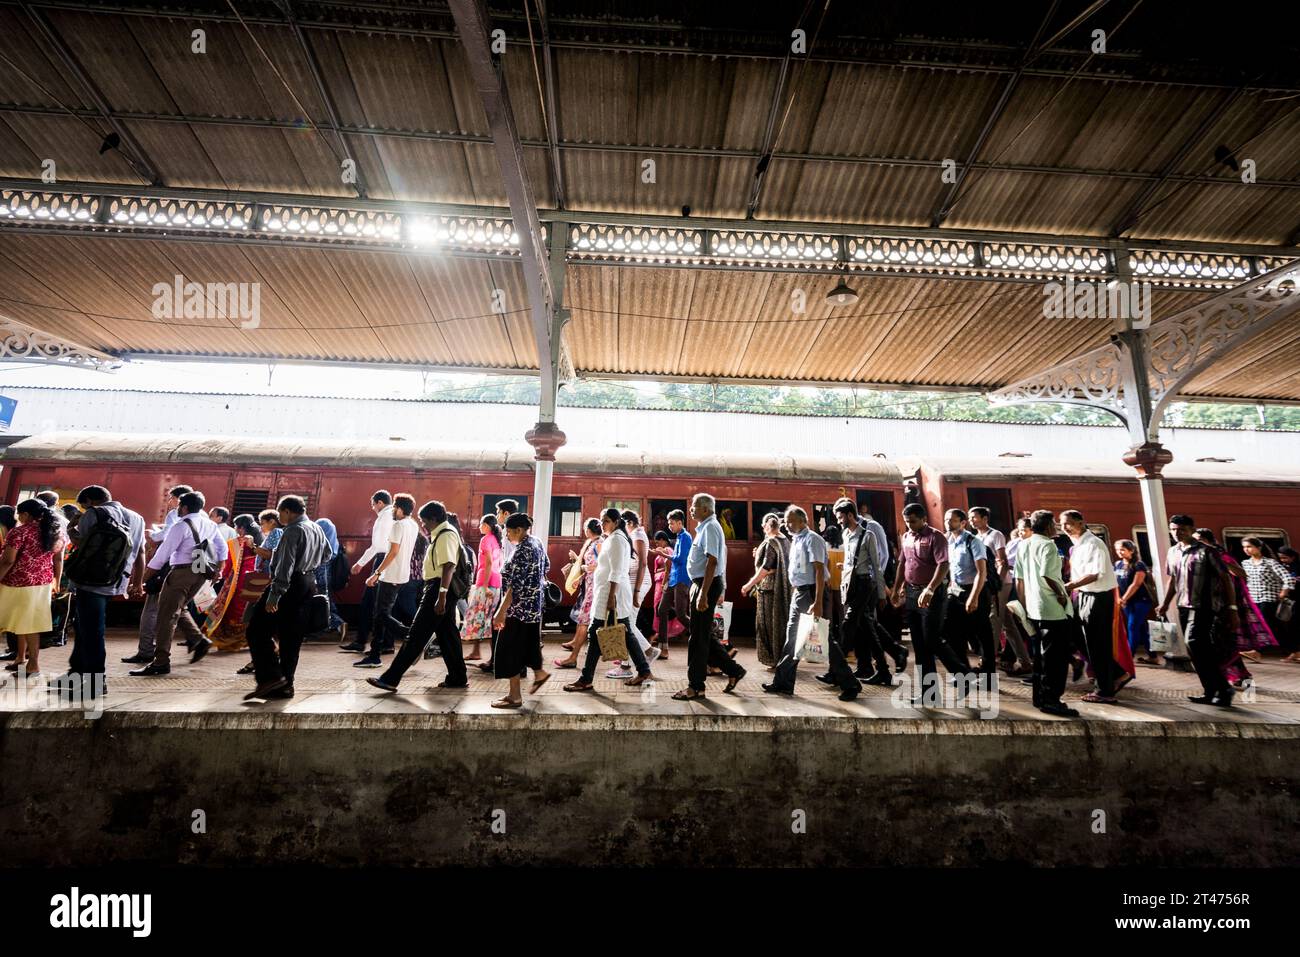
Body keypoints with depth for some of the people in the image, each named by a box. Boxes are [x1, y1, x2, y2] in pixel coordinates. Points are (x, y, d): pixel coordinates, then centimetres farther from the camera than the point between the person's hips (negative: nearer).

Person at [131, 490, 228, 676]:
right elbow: (223, 548, 19)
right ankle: (199, 640, 10)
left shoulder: (181, 525, -10)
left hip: (182, 570, -8)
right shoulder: (210, 524, 13)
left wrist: (143, 577, -5)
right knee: (179, 609, 23)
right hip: (201, 572, 8)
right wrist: (218, 570, 27)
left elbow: (163, 553, -11)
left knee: (167, 614, -4)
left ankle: (161, 662, -4)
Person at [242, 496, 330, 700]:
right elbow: (326, 555, 24)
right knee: (291, 636, 12)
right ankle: (285, 685, 16)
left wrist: (274, 595, -24)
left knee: (258, 631, -3)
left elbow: (285, 565, -22)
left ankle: (271, 677, -10)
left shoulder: (293, 531, -15)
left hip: (291, 584, -9)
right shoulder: (317, 529, 13)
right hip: (309, 583, 9)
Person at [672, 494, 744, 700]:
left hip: (707, 584, -10)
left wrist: (703, 594, -26)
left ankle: (696, 687, 9)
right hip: (700, 583, 10)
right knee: (703, 635, 16)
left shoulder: (709, 528, -15)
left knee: (698, 637, -1)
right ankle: (733, 670, 25)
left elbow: (712, 561, -23)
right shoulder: (705, 527, 15)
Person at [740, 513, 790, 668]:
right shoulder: (785, 541, 10)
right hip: (783, 588, 8)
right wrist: (759, 556, 15)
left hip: (769, 588, -8)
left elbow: (765, 568, -21)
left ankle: (774, 659, 6)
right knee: (781, 621, 15)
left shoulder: (770, 543, -15)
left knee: (770, 623, 1)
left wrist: (749, 584, -17)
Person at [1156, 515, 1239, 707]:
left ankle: (1221, 689, -6)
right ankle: (1212, 691, 19)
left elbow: (1226, 578, -8)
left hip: (1203, 606, -6)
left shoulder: (1205, 551, -8)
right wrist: (1165, 604, 16)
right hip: (1183, 606, 7)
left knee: (1193, 642, -19)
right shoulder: (1173, 552, 10)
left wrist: (1232, 609, -12)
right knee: (1203, 650, 10)